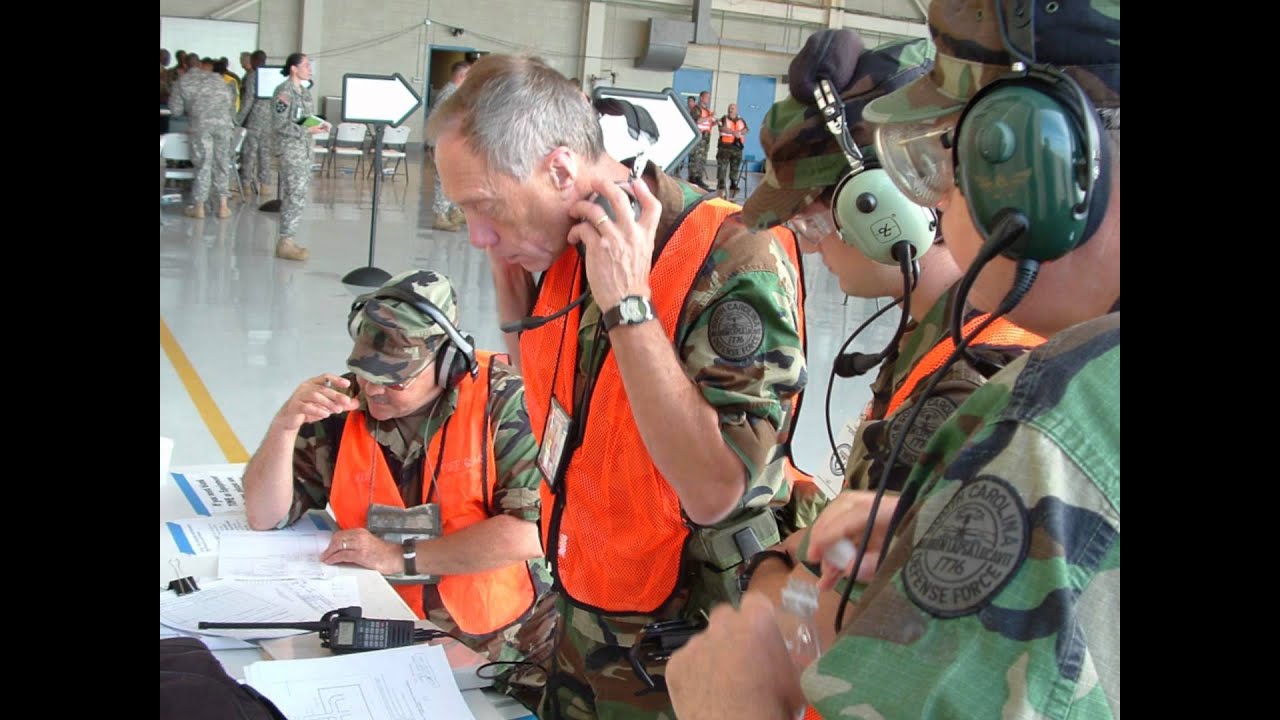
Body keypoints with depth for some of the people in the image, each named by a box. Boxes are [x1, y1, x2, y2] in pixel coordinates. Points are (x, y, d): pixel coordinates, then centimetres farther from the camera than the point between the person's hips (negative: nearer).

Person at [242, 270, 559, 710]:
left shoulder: (502, 398, -11)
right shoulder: (343, 407, 0)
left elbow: (532, 531, -19)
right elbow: (266, 517, 5)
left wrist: (399, 557, -16)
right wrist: (285, 426, -14)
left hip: (505, 647, -4)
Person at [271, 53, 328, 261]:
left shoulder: (304, 90, 14)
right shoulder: (284, 91, -12)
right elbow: (279, 123, -17)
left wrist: (319, 125, 1)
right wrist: (306, 130, -22)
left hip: (304, 148, 9)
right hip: (290, 148, -9)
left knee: (295, 195, 10)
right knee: (296, 195, -11)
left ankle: (287, 240, 15)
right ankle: (286, 242, -6)